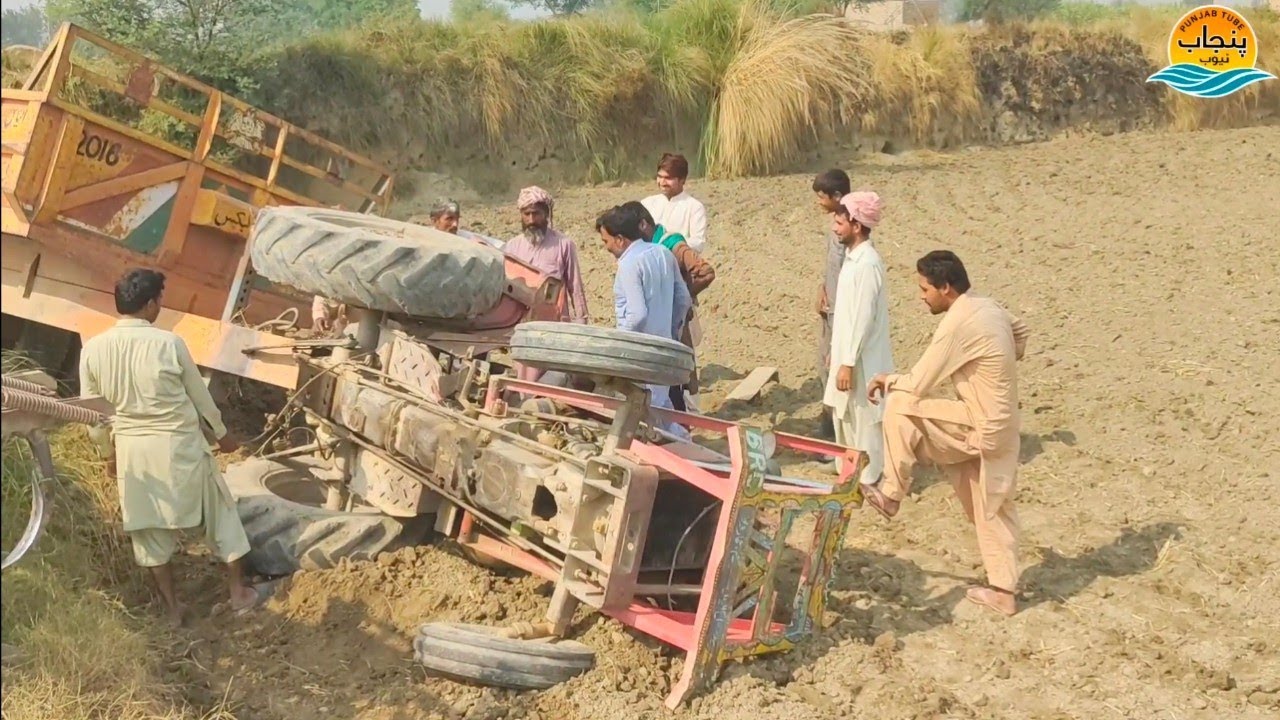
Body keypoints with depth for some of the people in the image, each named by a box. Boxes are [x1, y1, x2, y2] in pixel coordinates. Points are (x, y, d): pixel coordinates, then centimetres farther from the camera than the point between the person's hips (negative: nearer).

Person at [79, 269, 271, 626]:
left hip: (131, 448, 3)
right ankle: (239, 593, 24)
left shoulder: (93, 349, -6)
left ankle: (172, 608, 25)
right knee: (219, 511, 15)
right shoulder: (169, 343, -15)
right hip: (180, 444, -3)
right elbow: (200, 396, -4)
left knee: (149, 527, 16)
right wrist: (222, 434, 12)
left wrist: (108, 451, 19)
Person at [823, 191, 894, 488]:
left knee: (863, 419, 2)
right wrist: (837, 353, 20)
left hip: (861, 360, -10)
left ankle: (868, 480, 13)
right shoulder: (853, 257, 8)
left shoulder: (867, 263, -22)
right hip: (846, 352, 10)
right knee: (844, 415, 19)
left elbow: (863, 318, -23)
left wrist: (849, 363, -21)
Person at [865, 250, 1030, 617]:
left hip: (981, 428, -9)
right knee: (993, 508, 15)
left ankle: (892, 494, 2)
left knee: (899, 408, -8)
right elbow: (1020, 331, 28)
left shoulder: (958, 323, -22)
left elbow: (918, 385, -18)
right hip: (1000, 424, 9)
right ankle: (1003, 591, 23)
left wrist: (887, 379, 1)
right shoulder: (989, 307, 5)